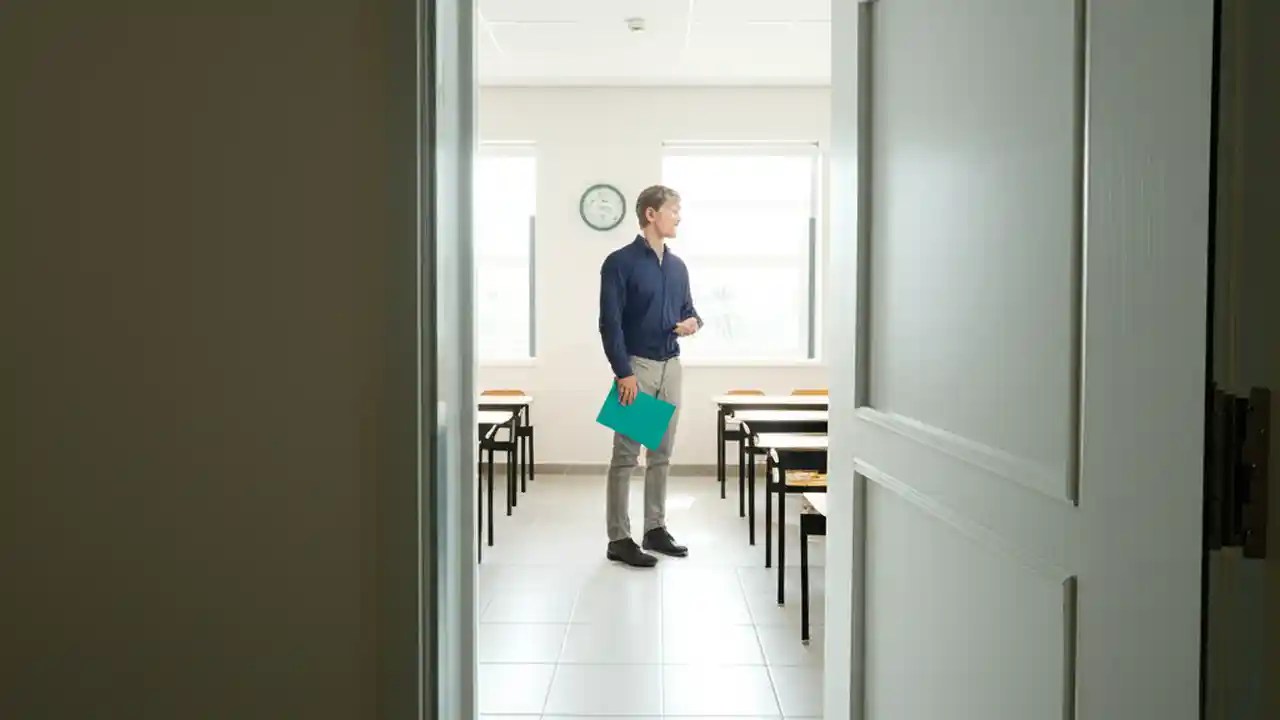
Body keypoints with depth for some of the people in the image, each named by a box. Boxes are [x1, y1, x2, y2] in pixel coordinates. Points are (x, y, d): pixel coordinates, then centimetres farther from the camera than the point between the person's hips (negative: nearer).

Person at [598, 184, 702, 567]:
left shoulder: (677, 266, 12)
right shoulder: (620, 262, -9)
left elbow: (687, 308, 22)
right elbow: (610, 323, -13)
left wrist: (693, 322, -2)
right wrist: (623, 372, -19)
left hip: (670, 366, 7)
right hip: (636, 365, -7)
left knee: (662, 453, 11)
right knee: (625, 455, -3)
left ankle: (655, 529, 21)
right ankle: (619, 539, 3)